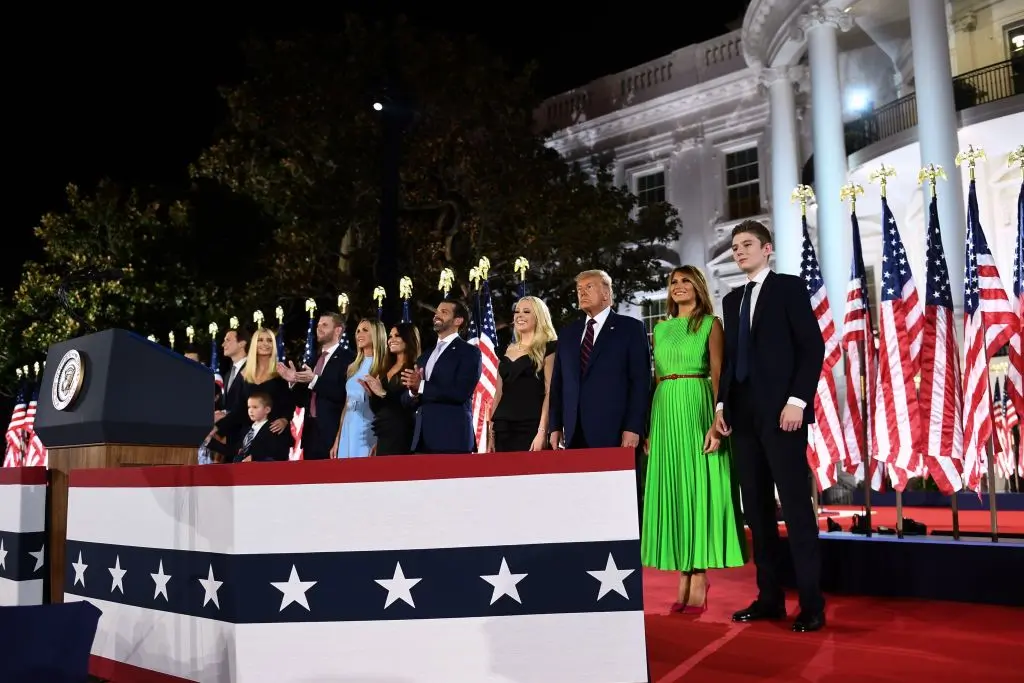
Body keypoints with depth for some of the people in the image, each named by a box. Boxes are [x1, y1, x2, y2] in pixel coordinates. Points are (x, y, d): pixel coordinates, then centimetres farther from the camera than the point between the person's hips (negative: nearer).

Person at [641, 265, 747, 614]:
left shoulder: (710, 324, 3)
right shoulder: (661, 329, 17)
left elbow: (719, 375, -5)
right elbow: (656, 379, 14)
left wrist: (717, 421, -16)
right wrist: (648, 426, 6)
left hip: (697, 411, -5)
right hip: (665, 414, 5)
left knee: (698, 487, -5)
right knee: (672, 489, 4)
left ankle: (699, 581, 0)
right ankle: (685, 578, 10)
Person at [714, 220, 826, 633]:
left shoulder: (789, 288, 1)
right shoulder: (732, 300, 19)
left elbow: (813, 347, -7)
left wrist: (797, 401, -15)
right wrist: (722, 404, 8)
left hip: (781, 411, -6)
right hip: (743, 415, 7)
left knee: (796, 505, -5)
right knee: (756, 508, 7)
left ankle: (811, 603, 0)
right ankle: (769, 597, 13)